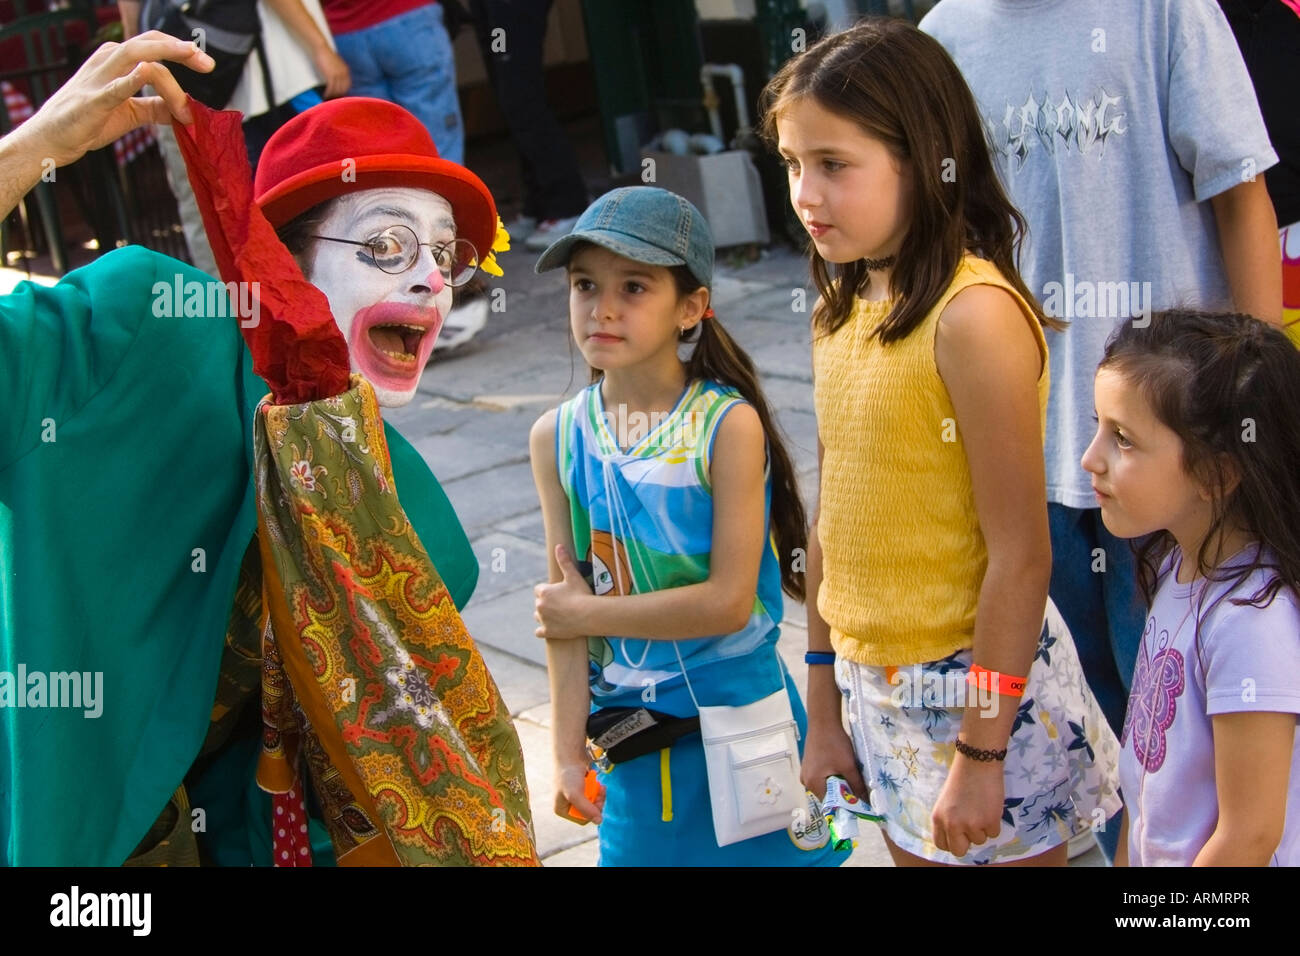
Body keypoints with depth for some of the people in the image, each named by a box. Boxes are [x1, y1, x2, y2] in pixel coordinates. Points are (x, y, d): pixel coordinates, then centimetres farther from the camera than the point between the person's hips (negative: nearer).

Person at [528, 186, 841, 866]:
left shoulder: (728, 425, -15)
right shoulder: (557, 438, -3)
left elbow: (729, 601, -19)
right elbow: (563, 615, -3)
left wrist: (590, 612, -12)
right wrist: (569, 752, -6)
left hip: (740, 710, -3)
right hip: (630, 730, 3)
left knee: (763, 849, 9)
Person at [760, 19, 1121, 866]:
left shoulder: (974, 313, -19)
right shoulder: (842, 313, 4)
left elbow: (1021, 556, -20)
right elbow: (832, 524, 9)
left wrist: (980, 755, -17)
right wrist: (823, 710, 13)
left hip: (980, 682, -7)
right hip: (877, 684, 7)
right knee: (916, 853, 19)